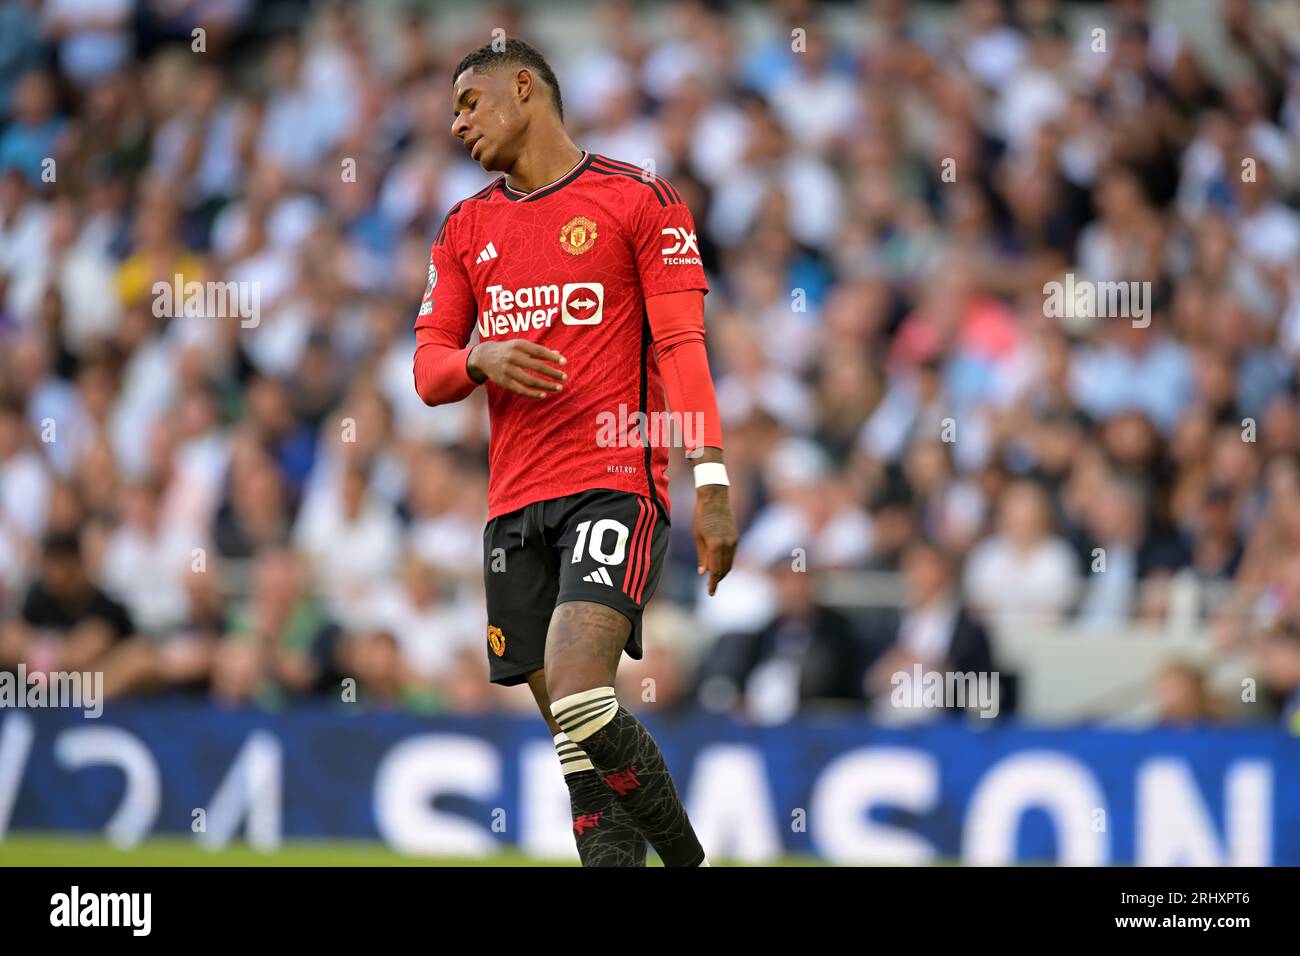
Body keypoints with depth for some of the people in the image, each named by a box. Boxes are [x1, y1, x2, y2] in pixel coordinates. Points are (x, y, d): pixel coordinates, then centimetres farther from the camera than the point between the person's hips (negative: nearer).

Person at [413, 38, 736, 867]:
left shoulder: (639, 199, 2)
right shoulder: (466, 229, 18)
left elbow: (682, 347, -4)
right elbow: (429, 370, 15)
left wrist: (711, 484, -13)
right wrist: (482, 360, -9)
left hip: (615, 487, -6)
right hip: (515, 503, 6)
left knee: (580, 698, -23)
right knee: (572, 734, 1)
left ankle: (688, 857, -8)